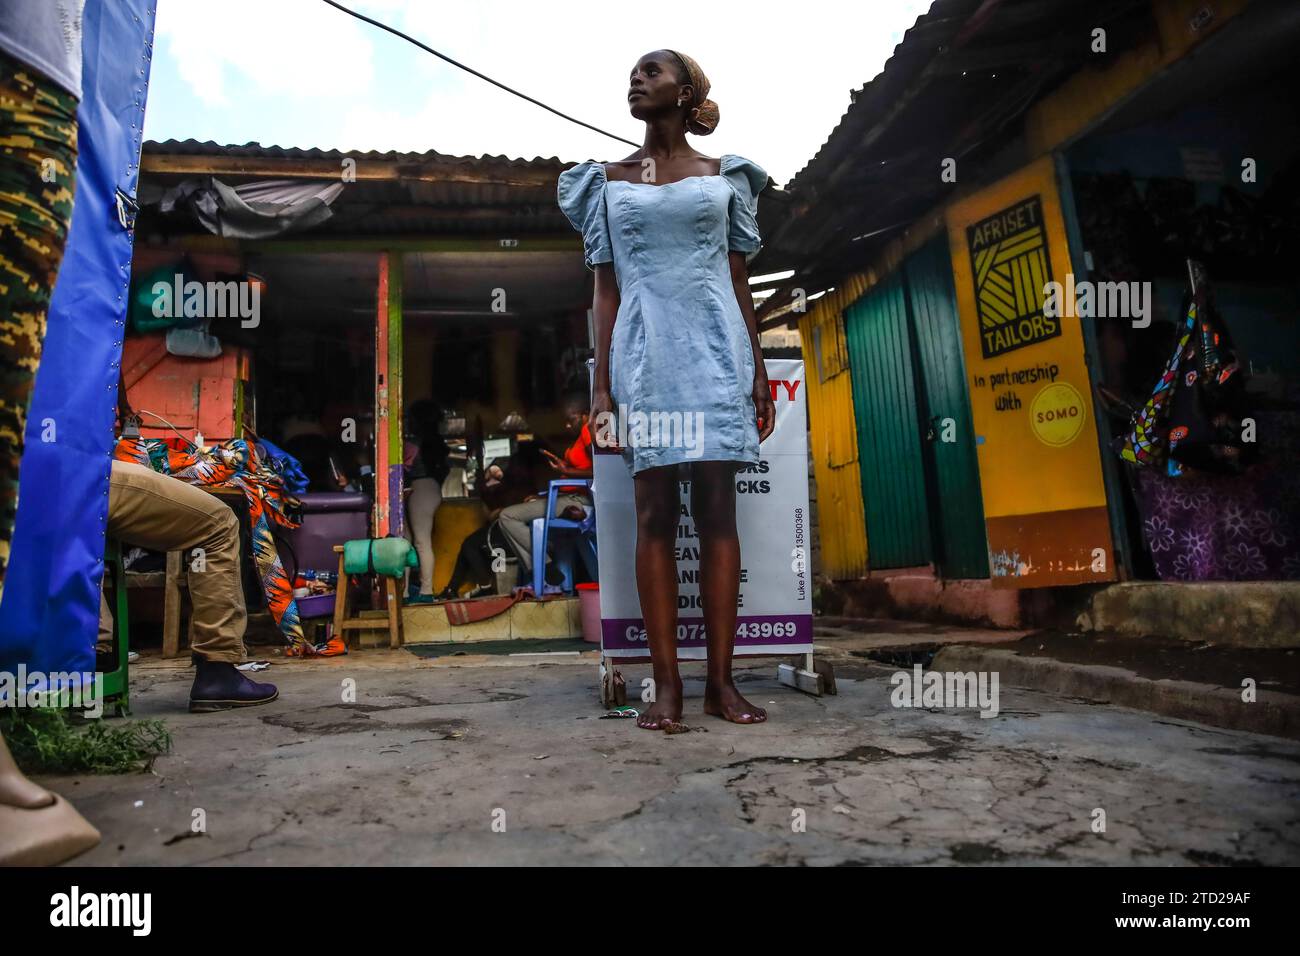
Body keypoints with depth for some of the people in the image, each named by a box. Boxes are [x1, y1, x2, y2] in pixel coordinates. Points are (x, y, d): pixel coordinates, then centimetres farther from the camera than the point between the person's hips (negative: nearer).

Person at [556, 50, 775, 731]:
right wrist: (602, 385, 0)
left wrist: (759, 371, 4)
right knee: (654, 514, -5)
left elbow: (740, 284, 12)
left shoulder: (724, 177, 15)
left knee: (718, 512, -5)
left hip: (716, 350, 0)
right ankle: (666, 683, -2)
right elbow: (605, 291, 8)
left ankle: (721, 681, 0)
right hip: (644, 354, 0)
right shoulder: (608, 182, 15)